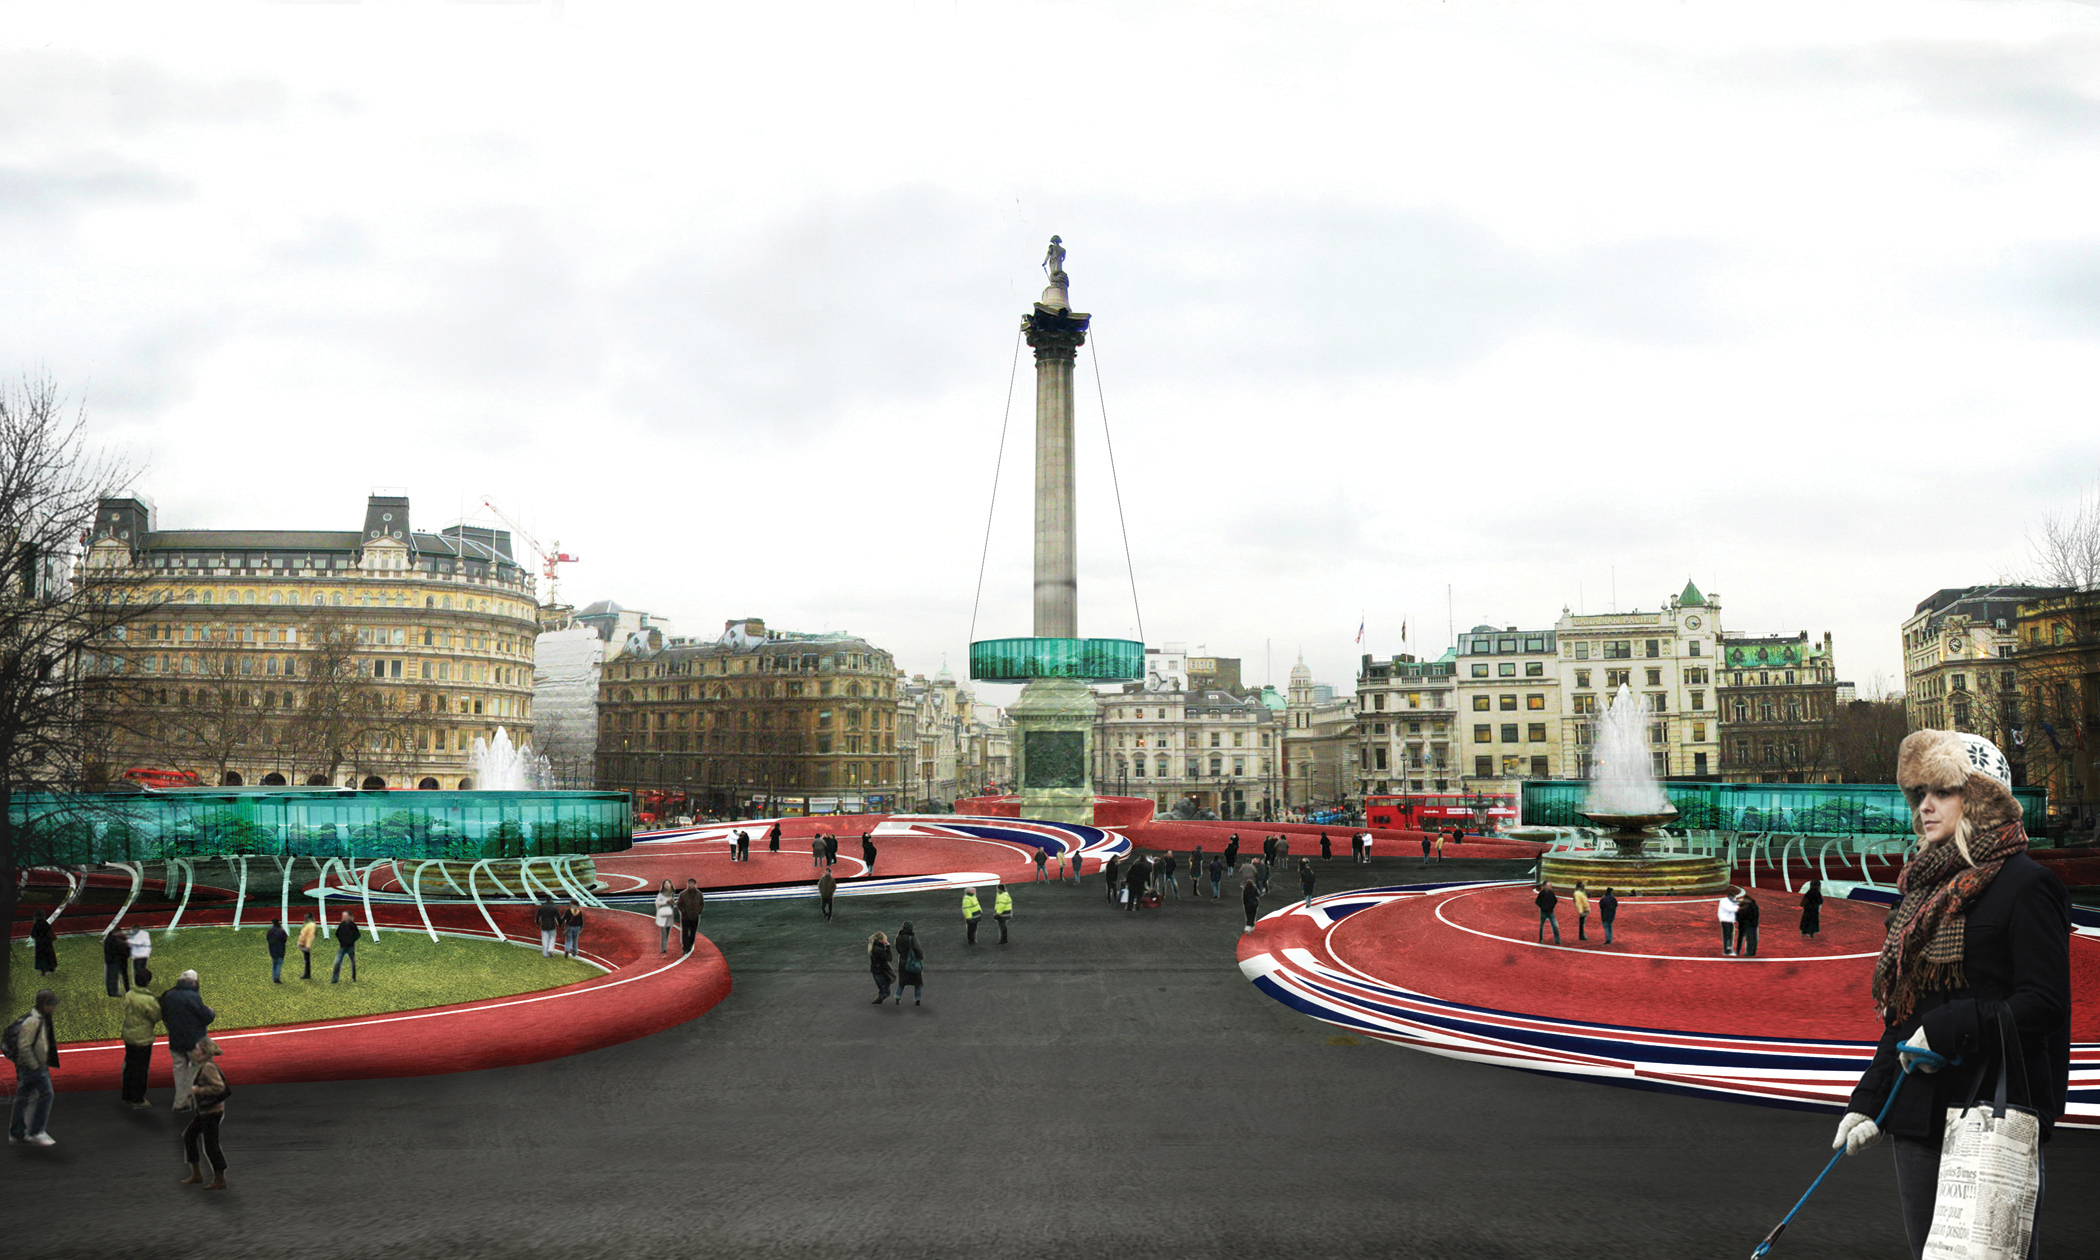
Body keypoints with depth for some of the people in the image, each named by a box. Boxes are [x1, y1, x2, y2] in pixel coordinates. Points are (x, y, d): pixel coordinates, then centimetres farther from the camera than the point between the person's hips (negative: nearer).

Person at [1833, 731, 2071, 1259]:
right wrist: (1869, 1102, 11)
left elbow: (2045, 1002, -13)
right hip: (1920, 1115, 7)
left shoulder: (2025, 883, -6)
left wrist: (1949, 1029, -18)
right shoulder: (1924, 887, 15)